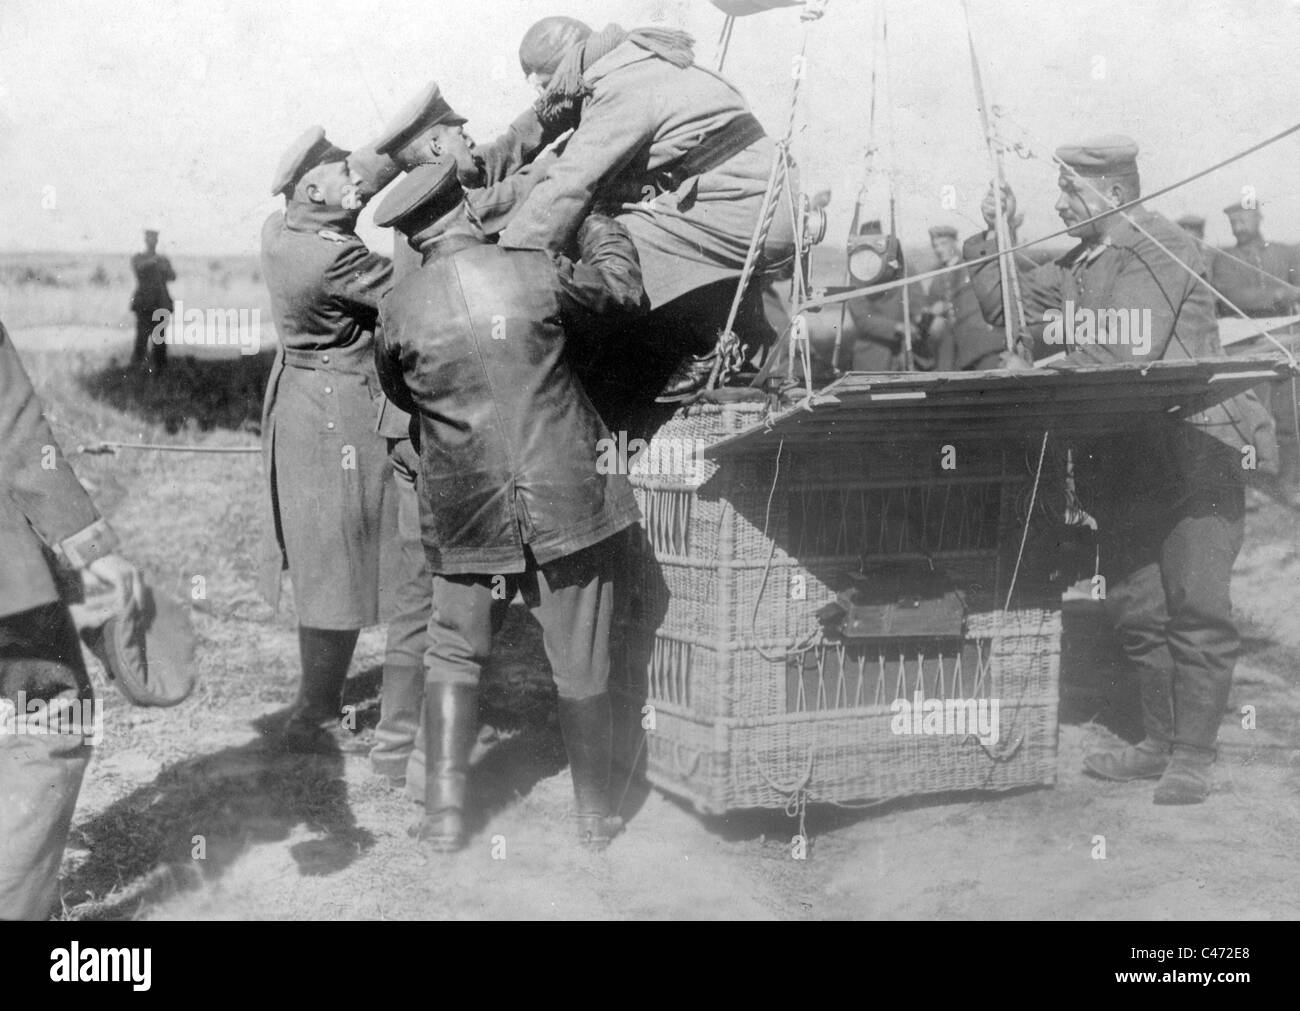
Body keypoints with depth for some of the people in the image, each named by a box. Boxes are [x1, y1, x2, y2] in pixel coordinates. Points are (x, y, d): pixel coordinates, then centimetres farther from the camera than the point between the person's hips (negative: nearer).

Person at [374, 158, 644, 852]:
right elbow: (621, 290, 9)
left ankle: (444, 813, 9)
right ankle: (595, 817, 20)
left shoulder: (400, 308, -4)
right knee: (580, 665, 9)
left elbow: (396, 391, 14)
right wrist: (597, 223, 25)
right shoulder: (533, 274, -8)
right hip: (564, 499, -1)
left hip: (464, 511, 1)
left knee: (453, 653, 15)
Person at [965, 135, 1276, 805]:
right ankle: (1160, 742, 18)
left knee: (1196, 609, -9)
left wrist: (1042, 368, -13)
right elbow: (1005, 307, 23)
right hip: (1120, 460, 8)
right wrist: (992, 240, 9)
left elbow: (1133, 352, -20)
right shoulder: (1078, 265, 18)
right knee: (1135, 610, 8)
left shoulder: (1162, 251, -9)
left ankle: (1192, 758, -6)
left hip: (1193, 450, -8)